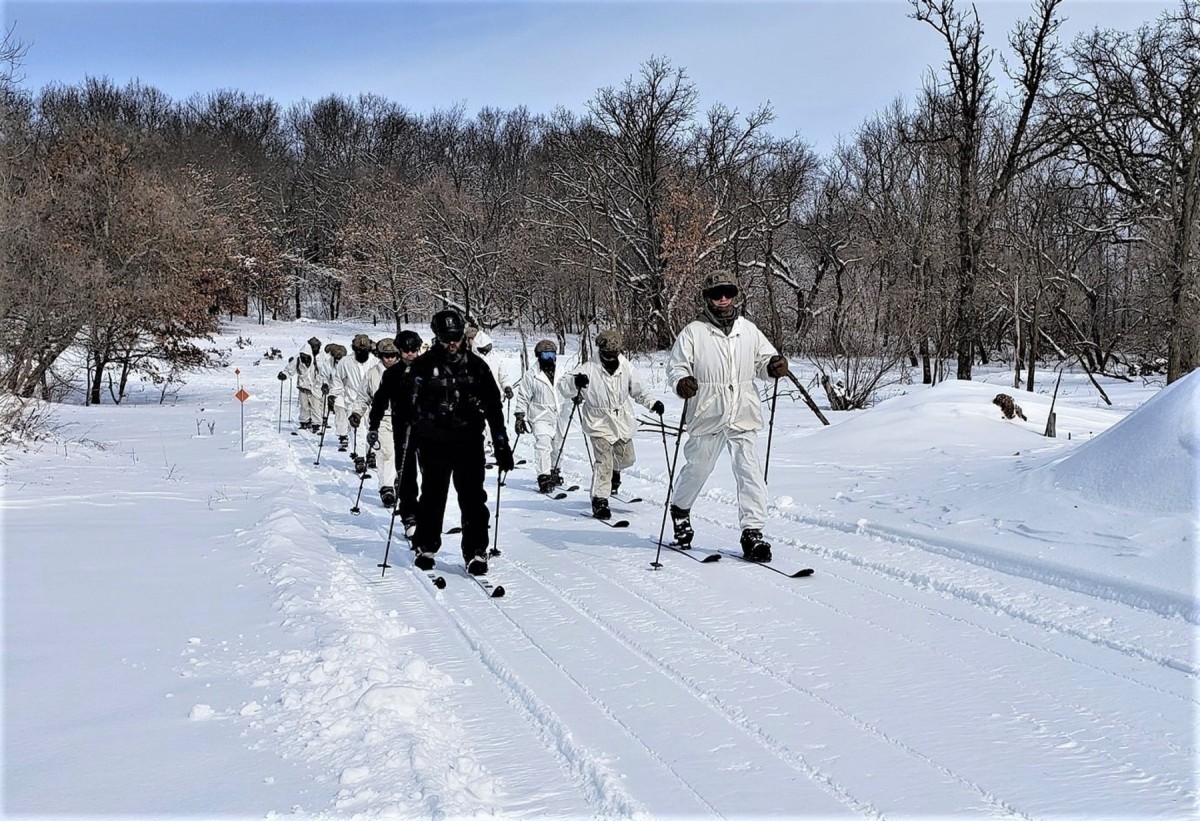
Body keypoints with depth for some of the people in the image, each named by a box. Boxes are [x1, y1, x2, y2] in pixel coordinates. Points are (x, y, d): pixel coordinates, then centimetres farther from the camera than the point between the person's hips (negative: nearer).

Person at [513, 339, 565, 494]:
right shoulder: (531, 375, -6)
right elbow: (523, 397, -2)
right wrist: (519, 416, -5)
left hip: (558, 417, 5)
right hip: (540, 418, -5)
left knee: (556, 447, 16)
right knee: (543, 446, -18)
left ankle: (553, 471, 37)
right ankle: (544, 477, -17)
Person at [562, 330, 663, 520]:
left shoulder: (626, 367, -4)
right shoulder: (589, 369, -15)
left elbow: (637, 391, 11)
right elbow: (564, 389, -17)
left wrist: (652, 403, -2)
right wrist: (575, 382, -37)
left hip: (622, 422, 5)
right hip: (599, 424, -4)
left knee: (626, 458, 16)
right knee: (603, 462, -15)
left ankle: (614, 471, 51)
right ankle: (599, 501, -6)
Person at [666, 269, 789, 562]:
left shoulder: (749, 330, 10)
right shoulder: (693, 332, 0)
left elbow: (763, 360, 17)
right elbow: (676, 366, -1)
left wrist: (774, 366, -7)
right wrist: (682, 382, -23)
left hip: (744, 416, 2)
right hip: (707, 416, -2)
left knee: (750, 472, -7)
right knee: (697, 468, 11)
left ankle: (752, 532, -3)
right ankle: (680, 509, 39)